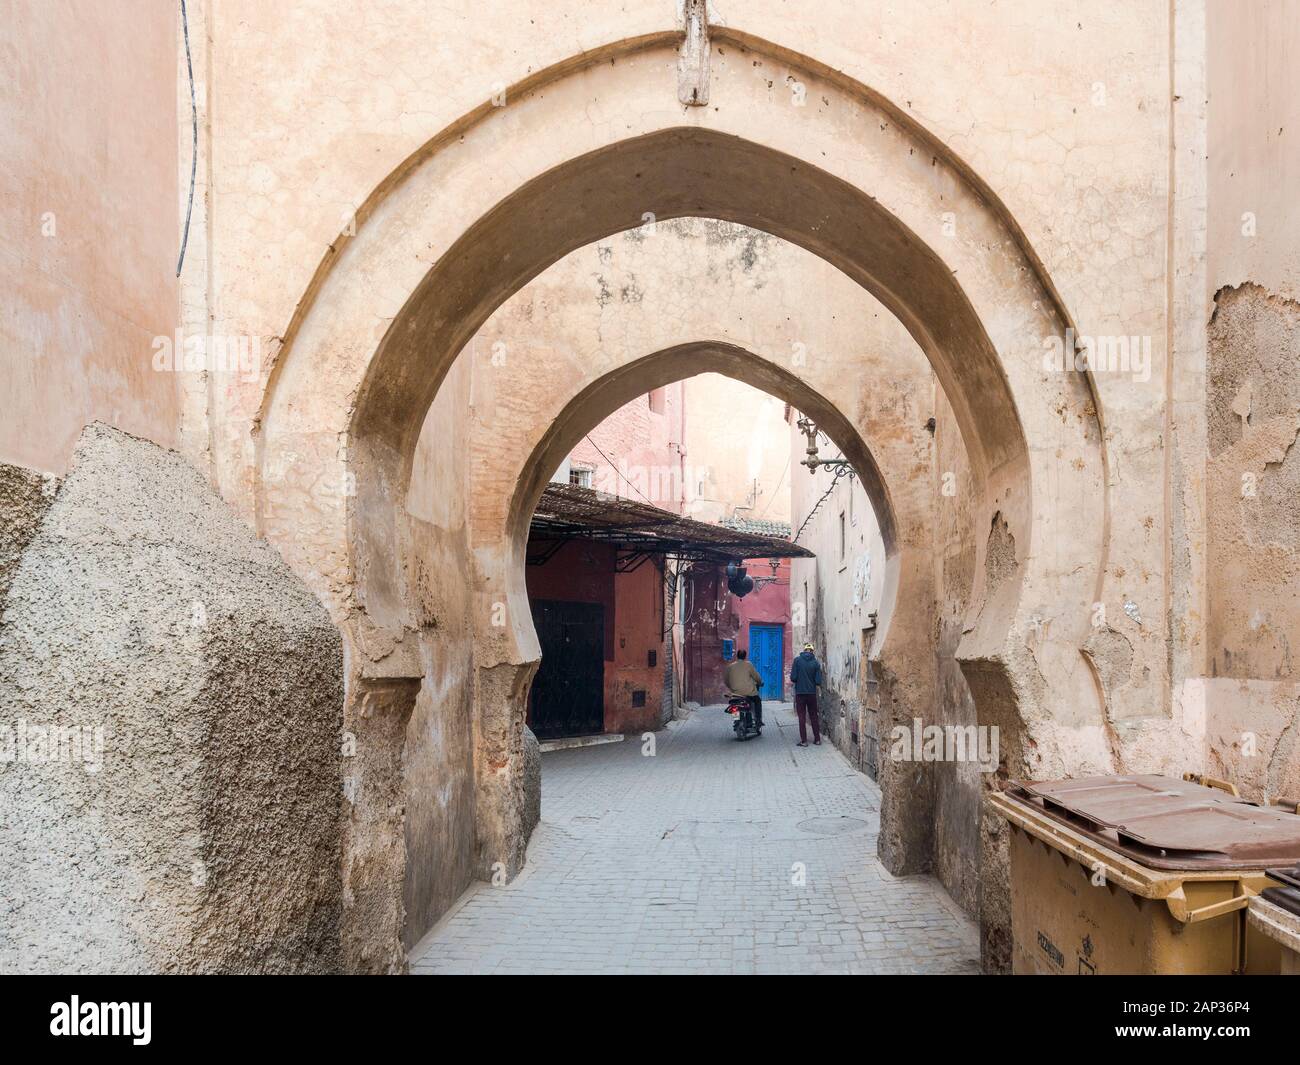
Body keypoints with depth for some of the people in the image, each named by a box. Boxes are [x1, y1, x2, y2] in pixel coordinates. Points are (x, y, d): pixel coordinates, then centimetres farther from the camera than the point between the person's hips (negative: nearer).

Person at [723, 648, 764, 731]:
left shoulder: (730, 667, 7)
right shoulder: (748, 664, -2)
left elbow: (727, 682, 11)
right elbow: (756, 677, 5)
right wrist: (759, 683, 25)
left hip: (735, 693, 4)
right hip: (749, 692, -4)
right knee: (758, 701, 23)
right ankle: (758, 721, 16)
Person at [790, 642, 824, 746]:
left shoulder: (797, 660, -8)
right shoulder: (816, 662, -3)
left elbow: (793, 677, -11)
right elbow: (818, 681, -6)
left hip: (800, 692, -2)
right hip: (812, 693, 2)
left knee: (802, 717, 4)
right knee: (814, 716, 13)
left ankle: (803, 741, 3)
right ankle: (817, 739, 15)